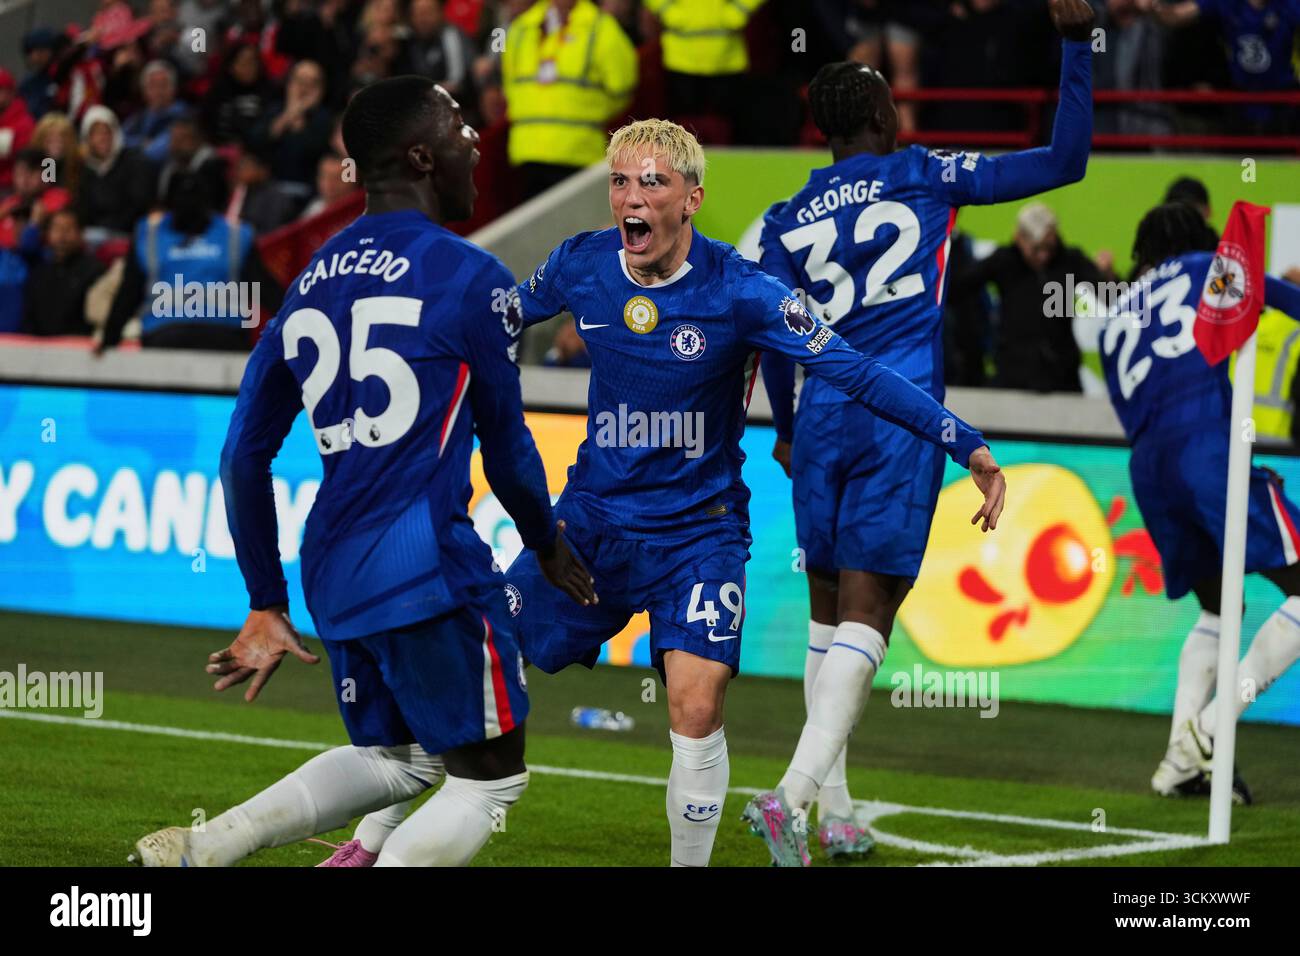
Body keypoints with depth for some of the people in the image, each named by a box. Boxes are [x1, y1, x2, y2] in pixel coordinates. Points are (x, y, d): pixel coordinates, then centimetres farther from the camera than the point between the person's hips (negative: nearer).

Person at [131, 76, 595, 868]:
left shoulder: (313, 280, 13)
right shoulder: (469, 277, -6)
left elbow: (244, 455, 14)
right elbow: (505, 444, 3)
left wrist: (267, 606, 22)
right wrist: (547, 544, 22)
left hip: (334, 575, 7)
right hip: (428, 564, -7)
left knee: (393, 760, 25)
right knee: (490, 778, 5)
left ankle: (199, 850, 8)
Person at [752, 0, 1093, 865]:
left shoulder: (789, 222, 8)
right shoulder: (931, 178, 1)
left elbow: (775, 341, 11)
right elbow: (1065, 160, 3)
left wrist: (784, 430, 28)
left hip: (823, 421, 4)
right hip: (903, 419, -4)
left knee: (829, 611, 14)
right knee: (867, 613, -8)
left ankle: (837, 810, 16)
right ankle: (794, 794, -24)